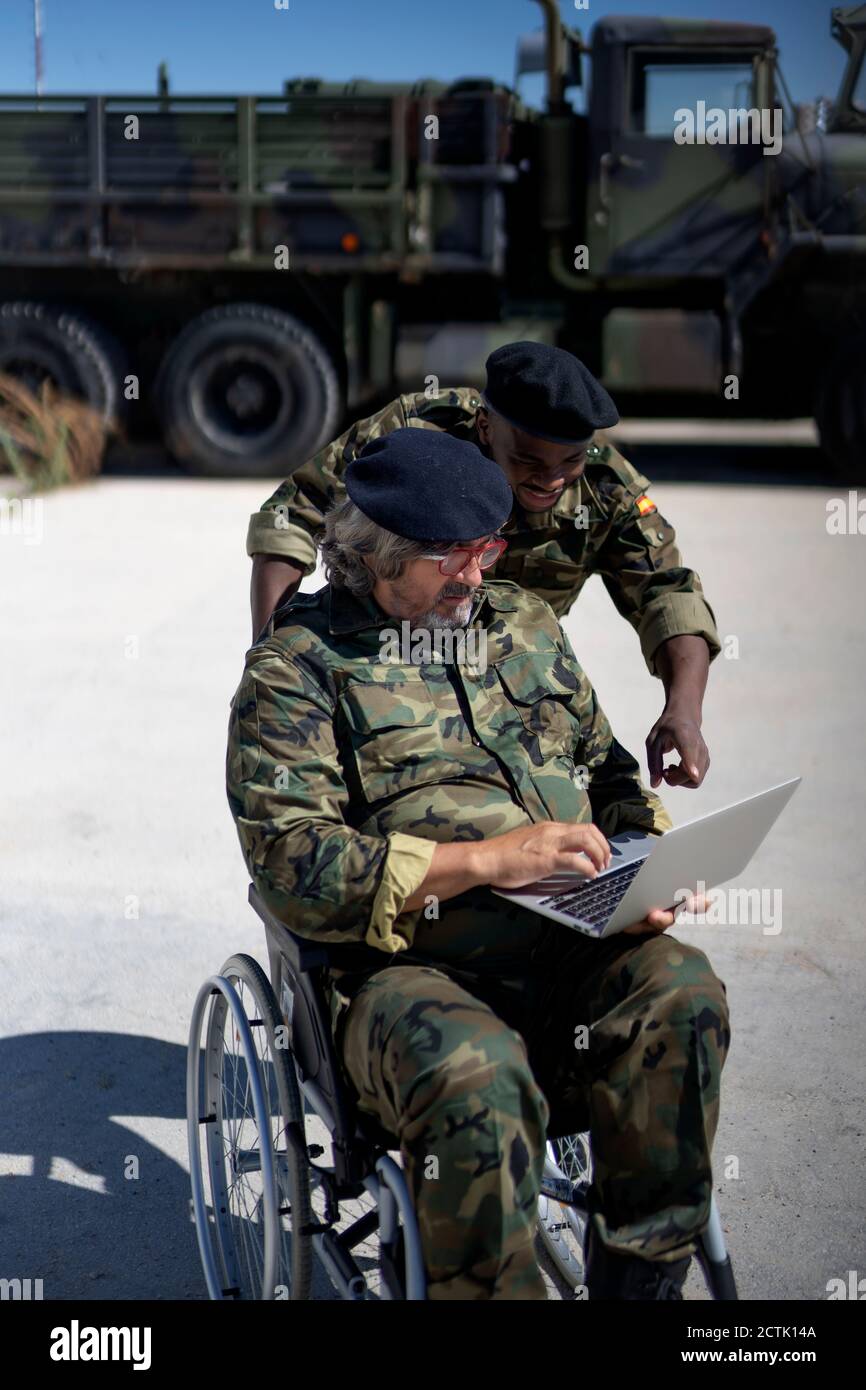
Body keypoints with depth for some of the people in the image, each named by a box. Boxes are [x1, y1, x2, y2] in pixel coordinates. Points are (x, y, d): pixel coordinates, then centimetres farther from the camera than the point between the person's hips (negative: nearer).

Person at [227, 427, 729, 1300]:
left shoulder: (522, 621, 19)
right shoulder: (297, 666, 1)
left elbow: (604, 765, 27)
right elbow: (292, 866, -10)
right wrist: (486, 859, -18)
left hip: (570, 948, 5)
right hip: (407, 974, -4)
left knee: (681, 992, -26)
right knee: (473, 1075, -36)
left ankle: (641, 1277, -9)